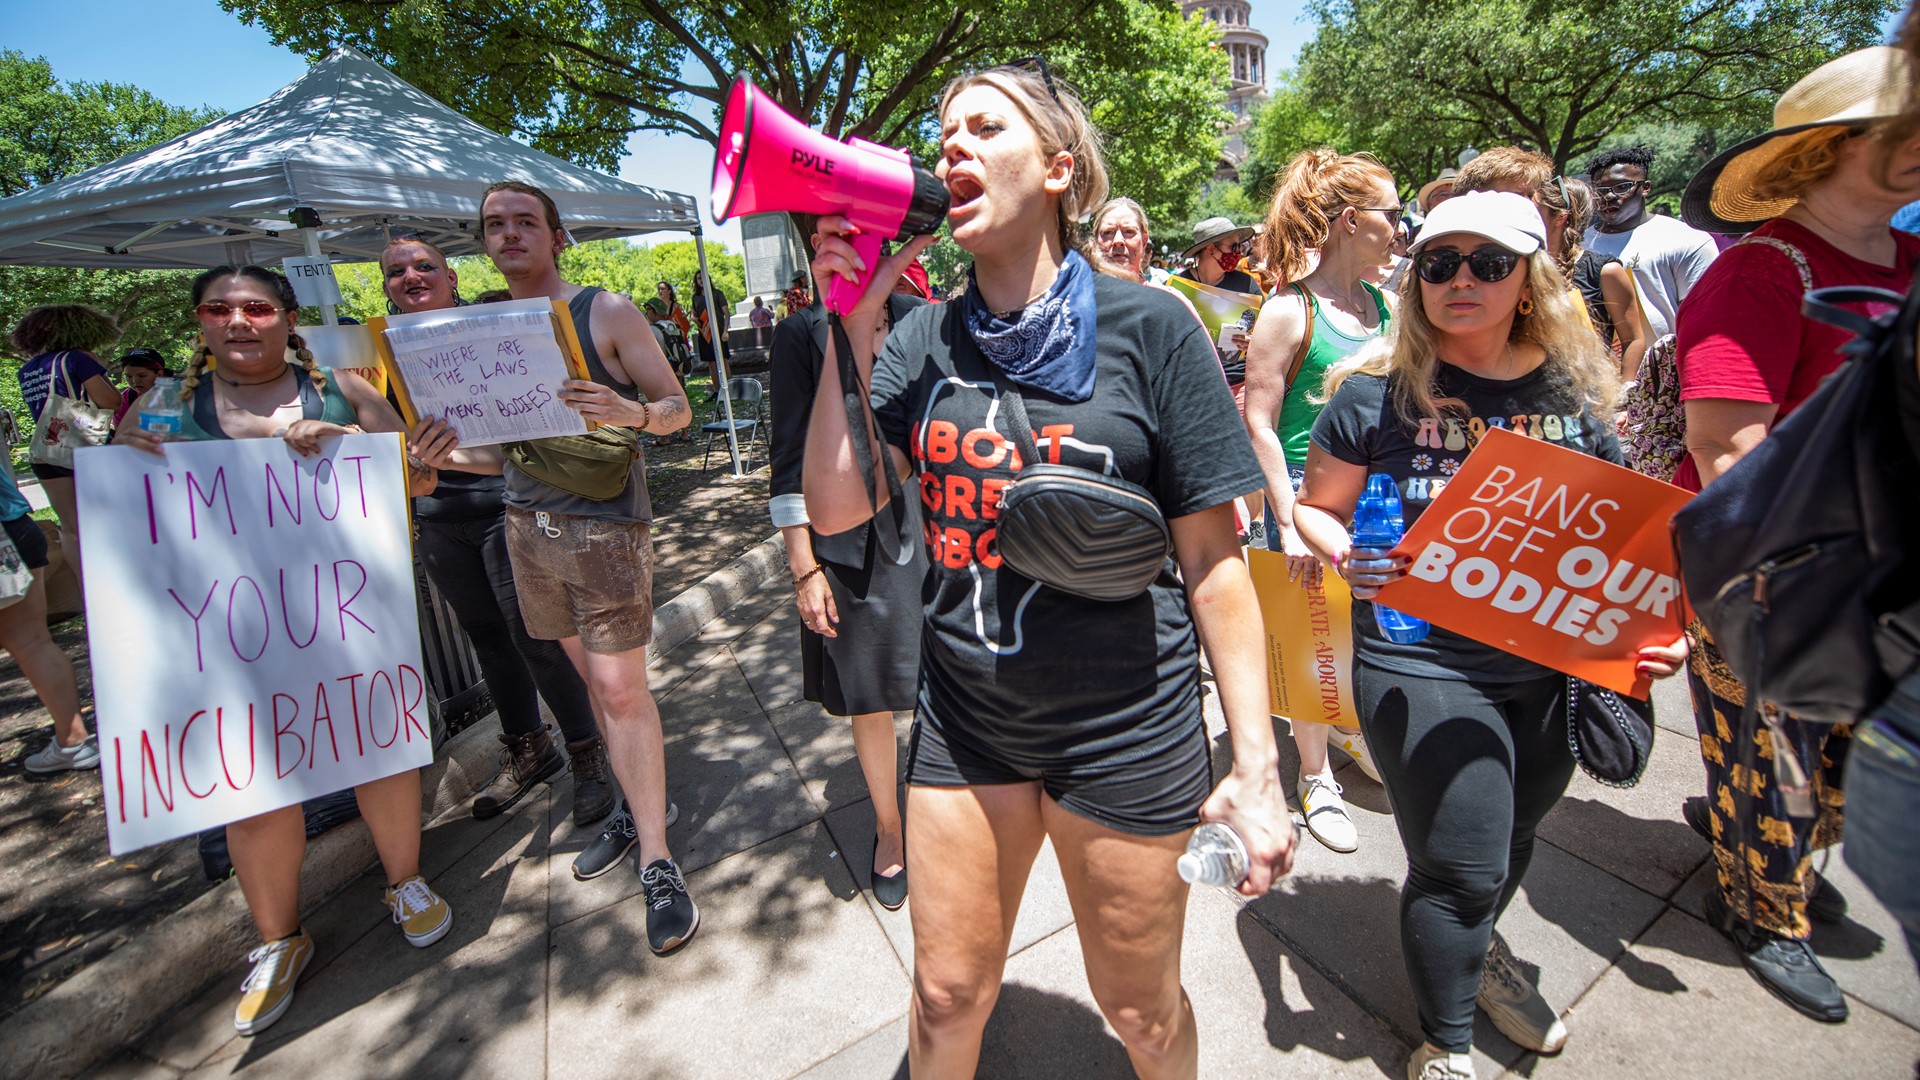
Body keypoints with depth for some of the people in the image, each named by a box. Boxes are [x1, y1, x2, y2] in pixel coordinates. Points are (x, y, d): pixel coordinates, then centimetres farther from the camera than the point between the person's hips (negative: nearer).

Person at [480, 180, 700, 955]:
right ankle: (640, 806, 29)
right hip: (528, 525, 6)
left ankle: (657, 862, 3)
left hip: (605, 524, -5)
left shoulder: (607, 313, -2)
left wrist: (628, 411, -26)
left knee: (621, 689, -7)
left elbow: (676, 409, -4)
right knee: (592, 677, 13)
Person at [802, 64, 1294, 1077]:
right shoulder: (925, 338, 2)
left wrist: (1256, 766, -9)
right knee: (947, 995, 19)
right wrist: (853, 322, -11)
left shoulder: (1147, 328, -9)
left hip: (1125, 728, -2)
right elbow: (838, 507, -7)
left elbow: (1212, 560, -8)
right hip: (962, 717, 3)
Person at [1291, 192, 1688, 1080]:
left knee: (1512, 840, 24)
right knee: (1461, 865, 2)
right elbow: (1315, 508, -3)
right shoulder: (1377, 390, -9)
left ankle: (1477, 951, 56)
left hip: (1550, 667, 5)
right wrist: (1344, 556, -24)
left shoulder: (1577, 392, 3)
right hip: (1420, 666, -4)